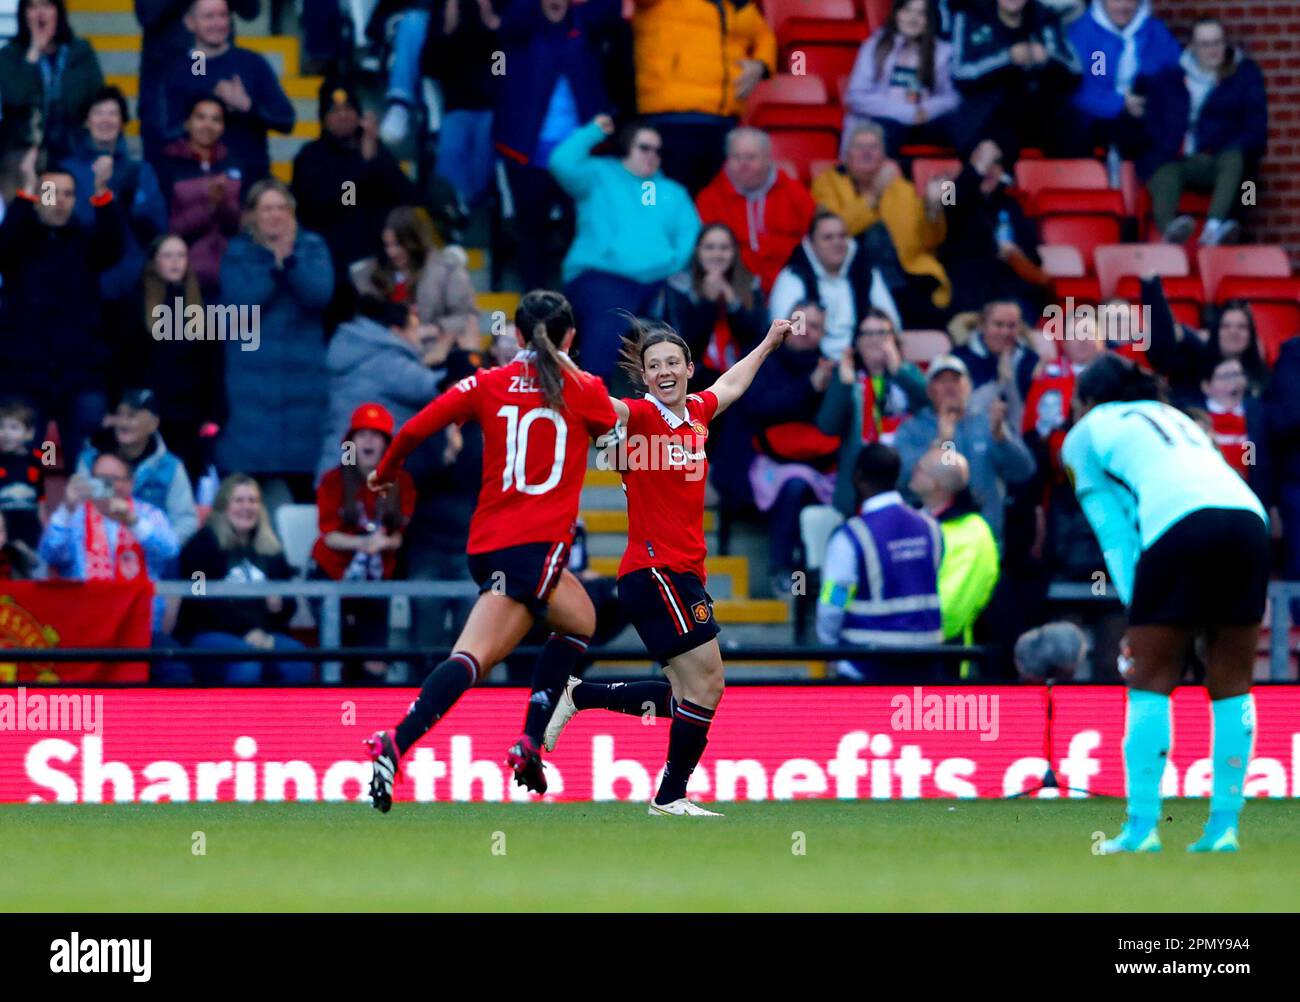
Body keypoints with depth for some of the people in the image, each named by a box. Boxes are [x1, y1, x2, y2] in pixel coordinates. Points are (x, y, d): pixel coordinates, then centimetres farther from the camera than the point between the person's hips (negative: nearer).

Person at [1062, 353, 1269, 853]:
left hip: (1178, 525, -5)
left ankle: (1141, 827, -3)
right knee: (1232, 684, 10)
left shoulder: (1085, 432, 21)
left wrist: (1135, 607, 8)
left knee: (1150, 683, 2)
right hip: (1249, 516, 5)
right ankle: (1224, 825, 7)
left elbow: (1113, 532, 13)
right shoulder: (1175, 419, 36)